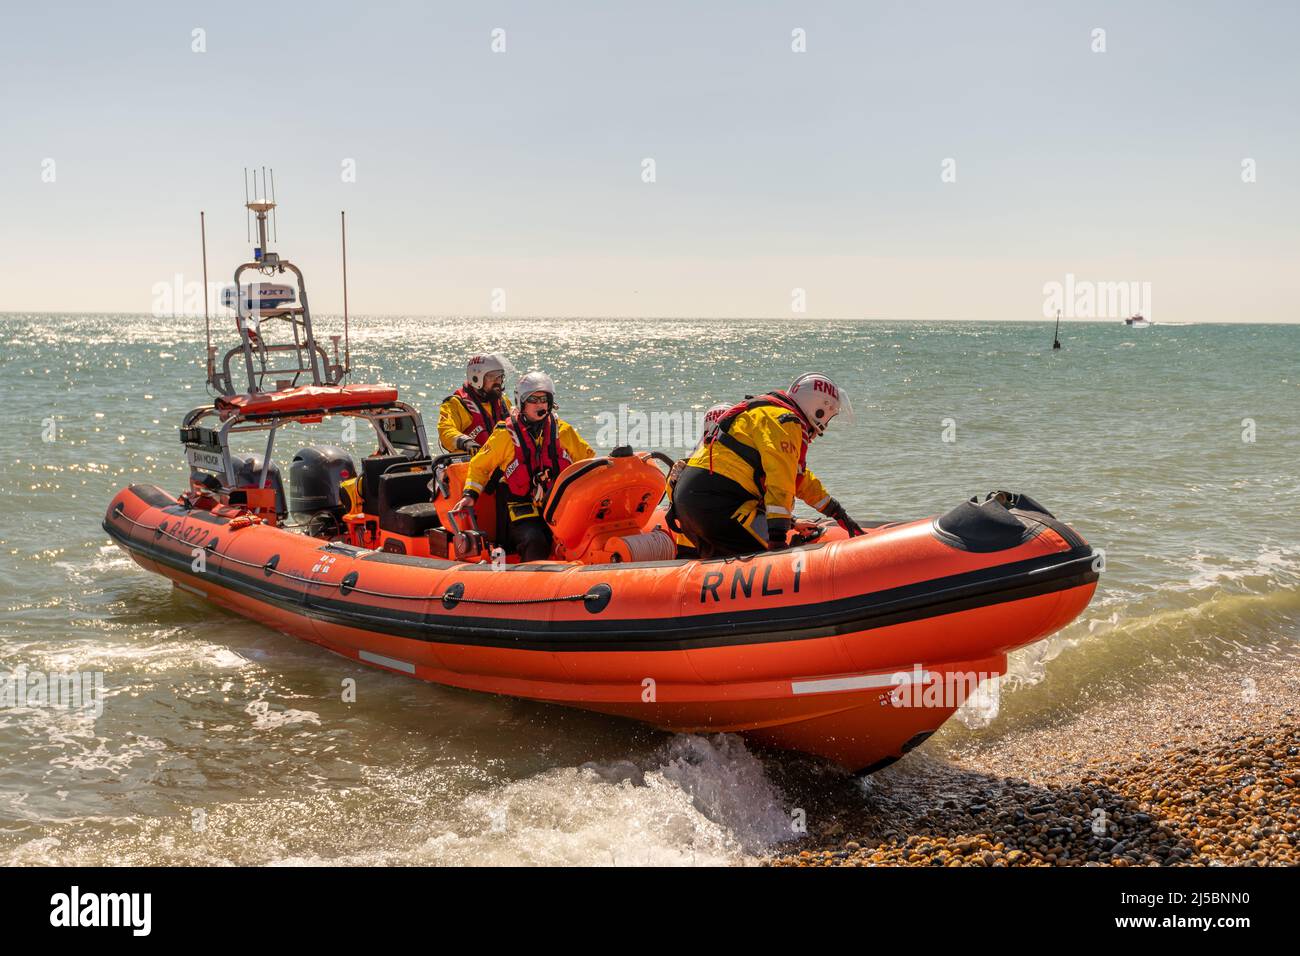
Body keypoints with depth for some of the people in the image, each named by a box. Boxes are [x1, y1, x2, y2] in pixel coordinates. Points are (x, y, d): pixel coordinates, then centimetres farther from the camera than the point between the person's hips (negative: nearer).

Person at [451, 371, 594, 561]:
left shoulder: (563, 431, 11)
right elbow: (479, 465, 12)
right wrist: (470, 494, 0)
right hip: (522, 513, -3)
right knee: (534, 541, -30)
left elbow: (588, 458, 23)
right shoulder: (506, 434, 4)